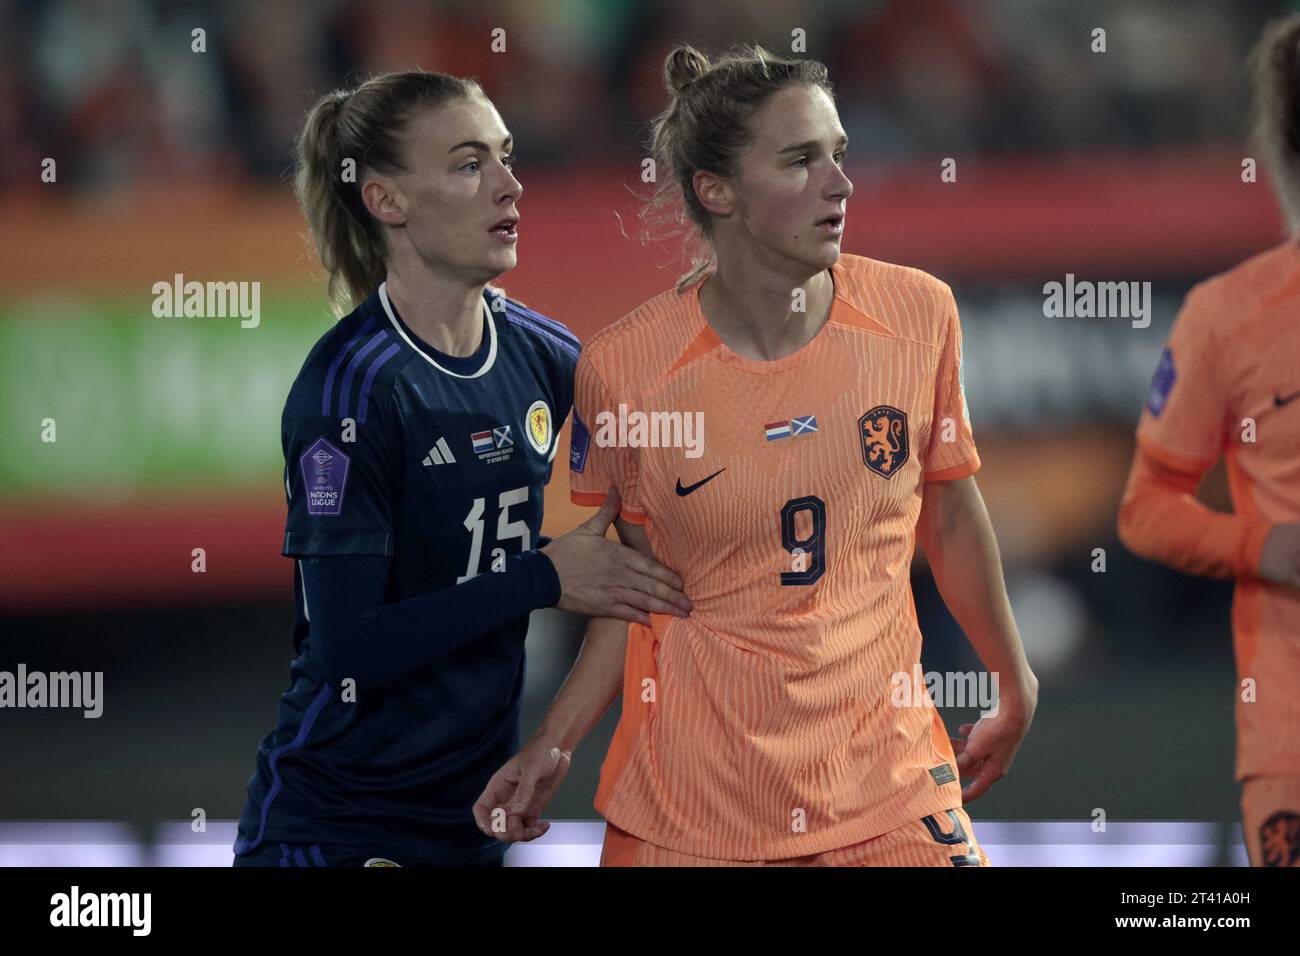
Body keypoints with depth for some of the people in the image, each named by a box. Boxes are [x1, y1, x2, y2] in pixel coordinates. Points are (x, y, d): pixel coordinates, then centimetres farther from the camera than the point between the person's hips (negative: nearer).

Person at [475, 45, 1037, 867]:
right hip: (689, 808, -1)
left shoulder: (918, 314, -4)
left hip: (889, 788, 1)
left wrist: (1017, 694, 19)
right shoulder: (625, 368, -9)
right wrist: (553, 750, -4)